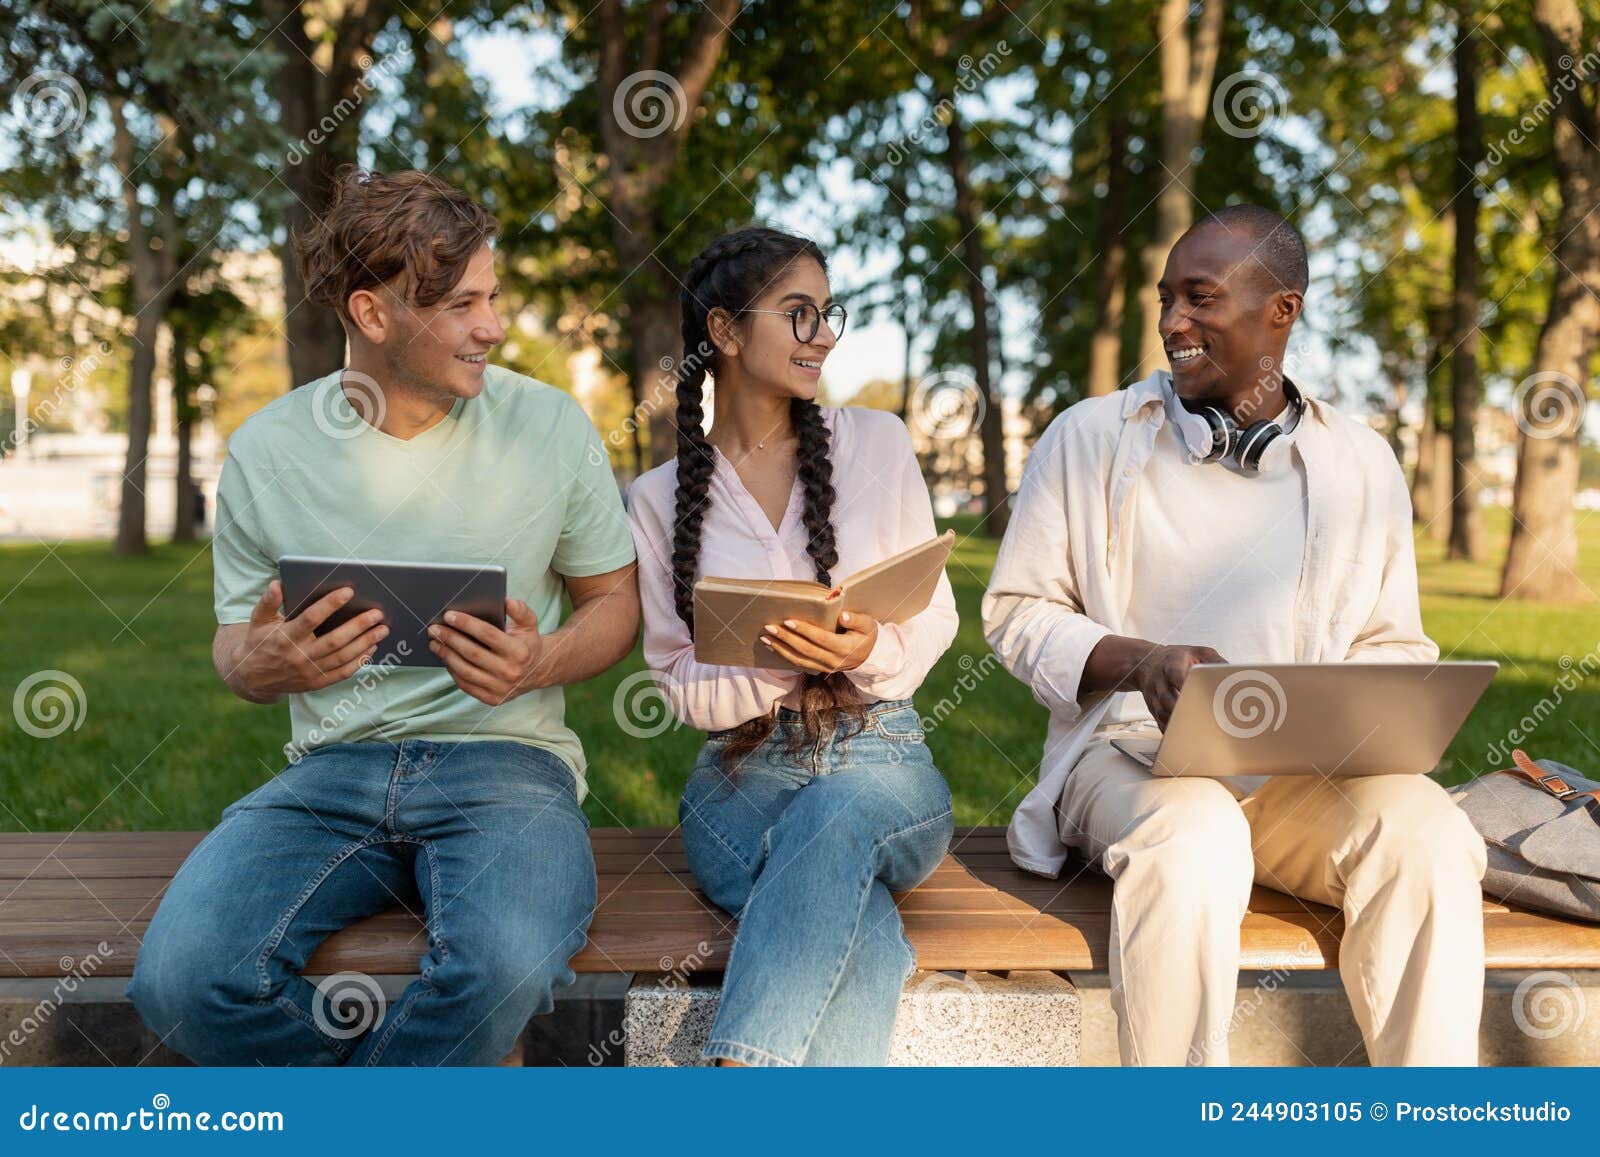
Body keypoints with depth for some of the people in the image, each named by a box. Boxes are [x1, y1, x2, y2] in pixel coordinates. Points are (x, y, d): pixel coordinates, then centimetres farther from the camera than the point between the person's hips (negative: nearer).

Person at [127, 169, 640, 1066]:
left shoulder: (550, 426, 2)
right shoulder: (267, 452, 5)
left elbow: (617, 603, 10)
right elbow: (234, 645, 14)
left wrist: (540, 665, -13)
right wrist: (263, 666, -12)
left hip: (504, 759, -1)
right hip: (333, 768, 2)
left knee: (506, 963, -34)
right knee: (181, 977, -26)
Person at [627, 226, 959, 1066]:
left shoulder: (876, 443, 9)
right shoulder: (660, 498, 8)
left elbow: (936, 616, 8)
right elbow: (680, 683, 5)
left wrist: (870, 652, -17)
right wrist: (782, 662, -17)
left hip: (881, 755, 0)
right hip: (742, 774, 0)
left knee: (833, 818, -38)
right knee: (856, 938, -34)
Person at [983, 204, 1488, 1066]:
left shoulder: (1362, 464, 12)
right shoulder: (1089, 439, 6)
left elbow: (1396, 644, 16)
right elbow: (1015, 611, 6)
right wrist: (1139, 661, -13)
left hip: (1305, 775, 3)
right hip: (1130, 753, -2)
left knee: (1424, 830, -29)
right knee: (1195, 837, -36)